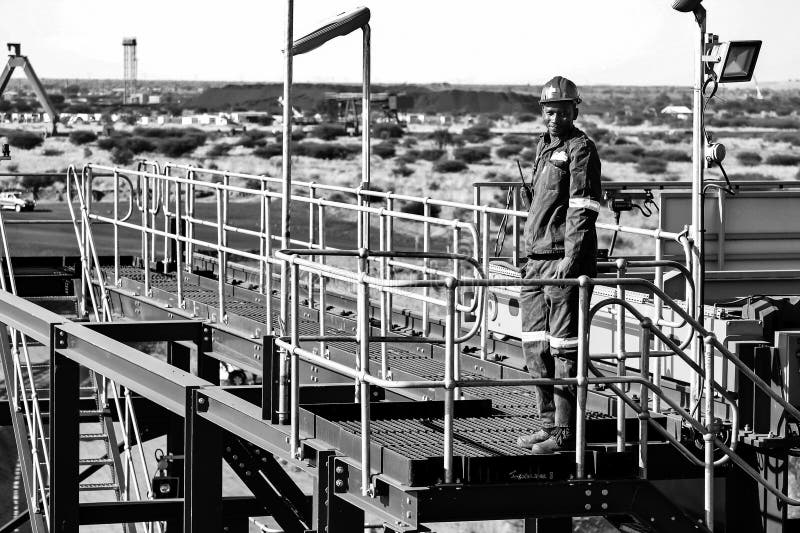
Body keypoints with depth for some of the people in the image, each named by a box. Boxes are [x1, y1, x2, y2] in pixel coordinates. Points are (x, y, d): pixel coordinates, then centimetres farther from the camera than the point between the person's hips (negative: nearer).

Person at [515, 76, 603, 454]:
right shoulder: (544, 146, 19)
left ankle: (566, 431, -5)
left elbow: (582, 209, -15)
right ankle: (549, 423, 19)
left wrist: (571, 258, -22)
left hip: (565, 260, -9)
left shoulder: (581, 149, -7)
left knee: (564, 348, -7)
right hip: (537, 259, 9)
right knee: (536, 346, 11)